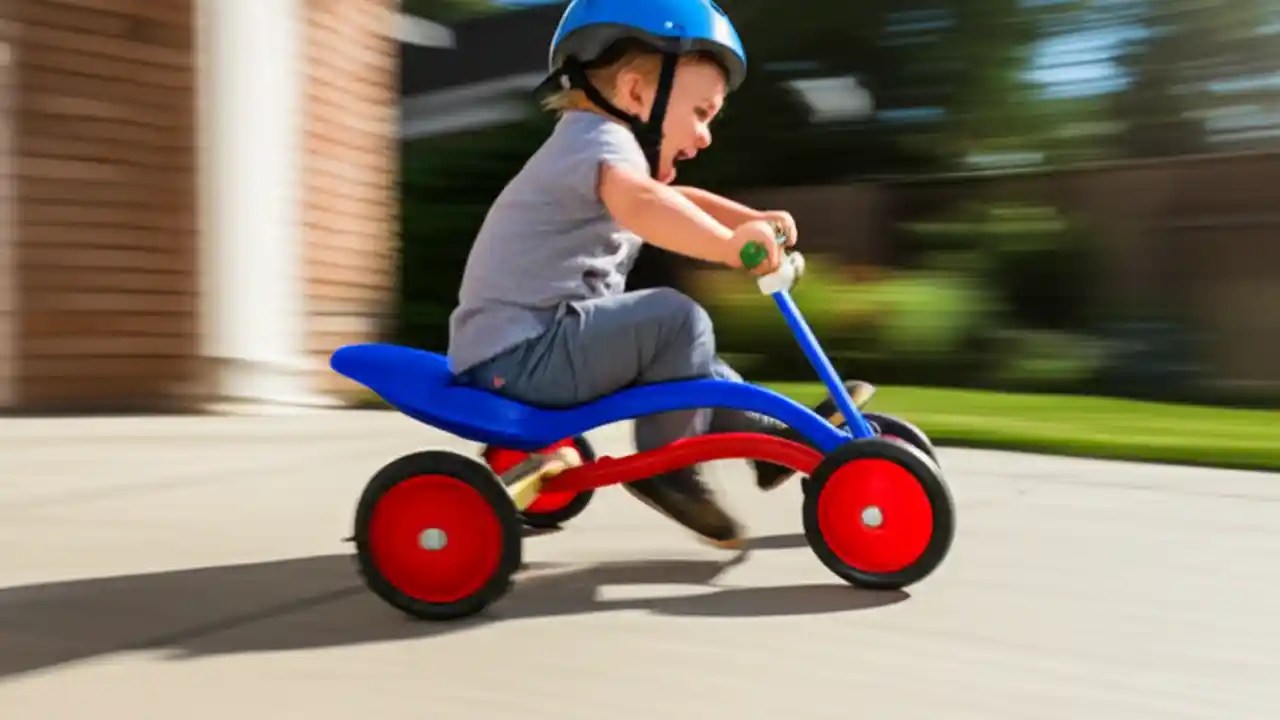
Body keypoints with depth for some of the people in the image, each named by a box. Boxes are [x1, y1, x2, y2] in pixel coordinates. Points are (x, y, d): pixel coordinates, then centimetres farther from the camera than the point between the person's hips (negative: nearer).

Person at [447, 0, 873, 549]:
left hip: (531, 347, 11)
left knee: (674, 346, 20)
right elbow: (640, 204, -39)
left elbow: (675, 202, 23)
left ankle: (775, 432, 22)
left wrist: (753, 219, 8)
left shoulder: (595, 148, 19)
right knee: (676, 321, -22)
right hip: (519, 353, -11)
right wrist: (729, 243, -46)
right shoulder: (598, 139, -15)